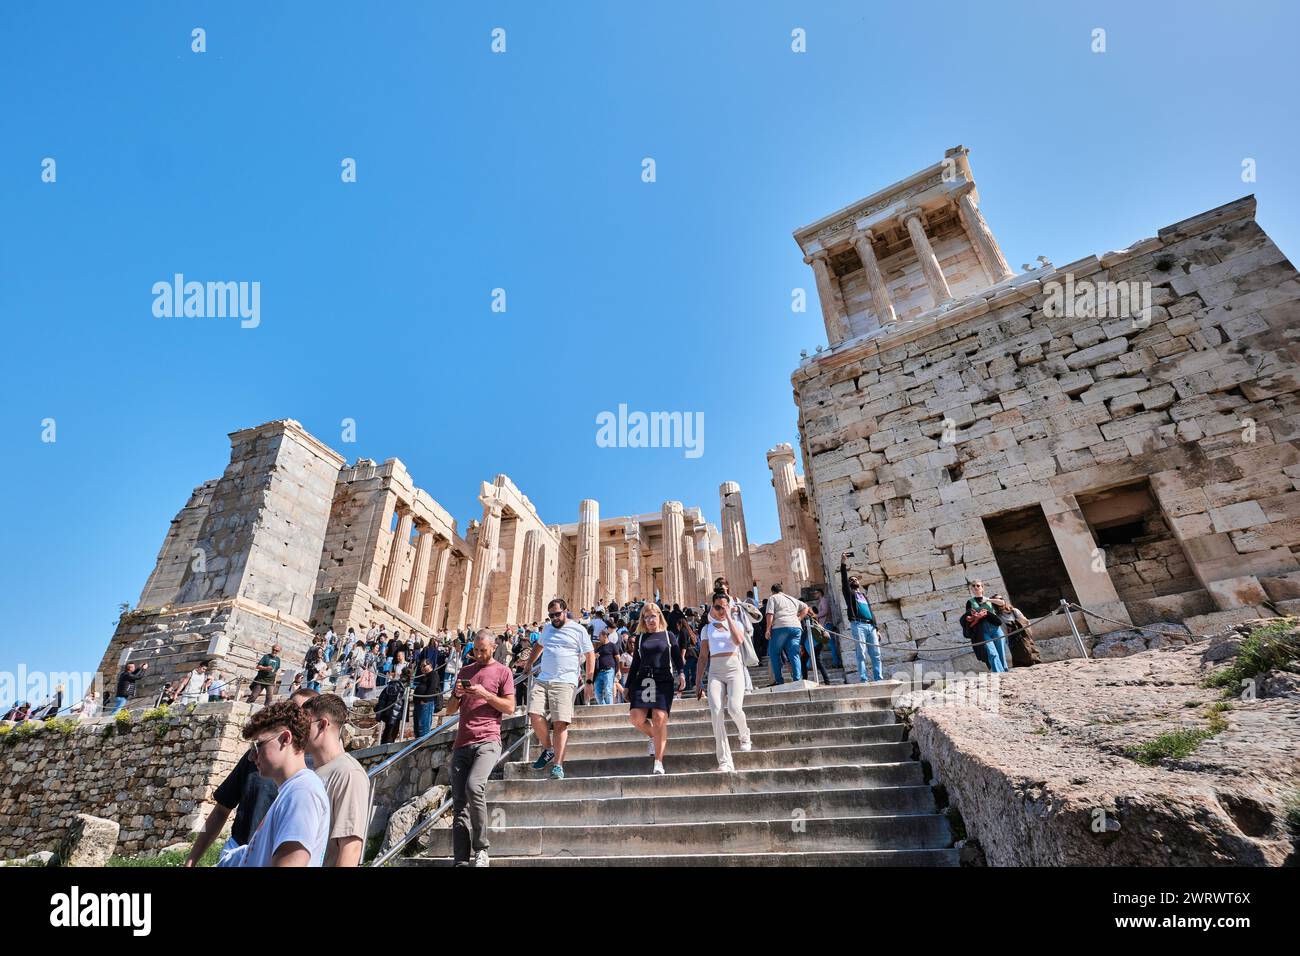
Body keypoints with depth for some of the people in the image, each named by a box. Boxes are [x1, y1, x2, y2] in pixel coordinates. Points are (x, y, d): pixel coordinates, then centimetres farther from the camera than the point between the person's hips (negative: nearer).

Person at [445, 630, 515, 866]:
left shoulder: (503, 672, 6)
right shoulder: (465, 671, 19)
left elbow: (510, 707, 0)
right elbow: (450, 710, 20)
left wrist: (485, 694, -11)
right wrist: (457, 695, -1)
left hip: (487, 741, -5)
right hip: (462, 743, 5)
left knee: (474, 787, -25)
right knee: (459, 803, 0)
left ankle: (481, 848, -10)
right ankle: (461, 860, 3)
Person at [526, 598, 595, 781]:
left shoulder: (579, 630, 3)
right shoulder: (547, 628, 20)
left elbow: (590, 655, 3)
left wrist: (589, 681, -2)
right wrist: (529, 664, 35)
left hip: (564, 682, -5)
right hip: (542, 680, 5)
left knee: (560, 722, -11)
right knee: (535, 715, -12)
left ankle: (558, 764, -6)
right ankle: (547, 750, 11)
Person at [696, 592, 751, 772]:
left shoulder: (736, 623, 11)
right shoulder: (707, 628, 15)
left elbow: (738, 640, -12)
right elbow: (703, 657, 16)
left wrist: (728, 617, -7)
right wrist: (698, 683, 12)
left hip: (734, 668, -1)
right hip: (715, 671, 2)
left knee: (734, 708, -22)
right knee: (716, 711, -18)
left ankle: (744, 735, 13)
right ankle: (724, 761, -11)